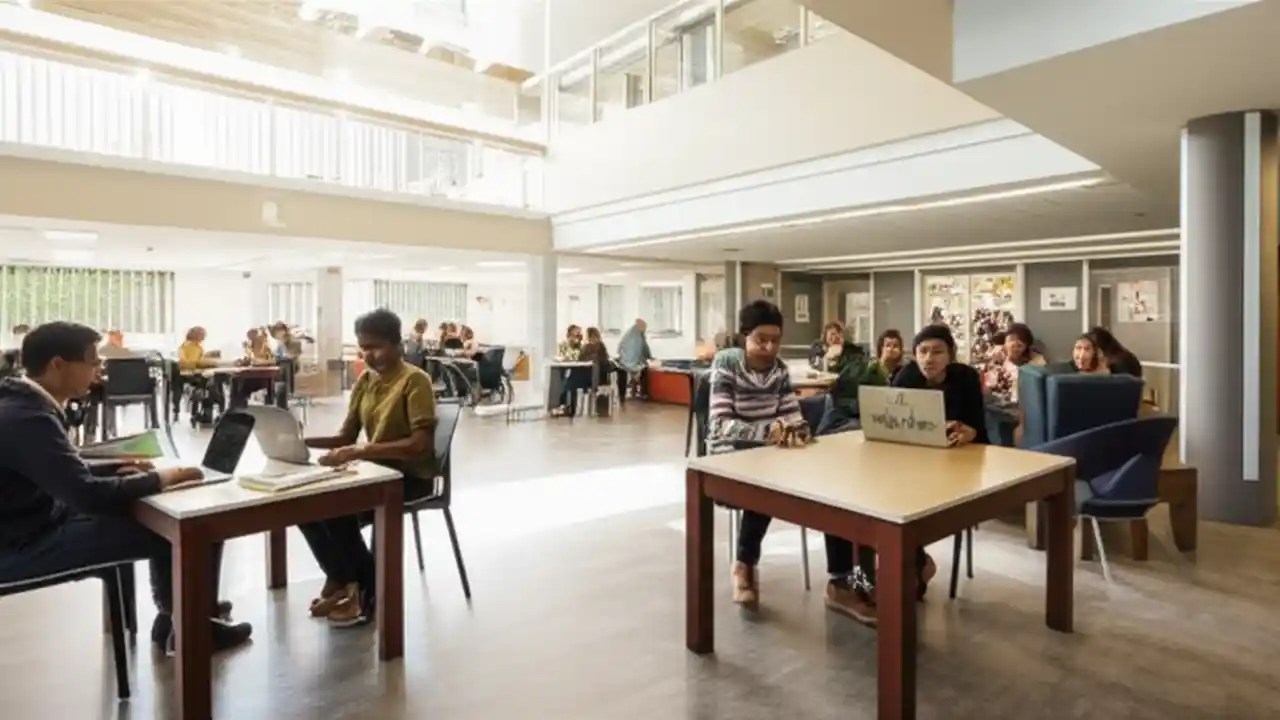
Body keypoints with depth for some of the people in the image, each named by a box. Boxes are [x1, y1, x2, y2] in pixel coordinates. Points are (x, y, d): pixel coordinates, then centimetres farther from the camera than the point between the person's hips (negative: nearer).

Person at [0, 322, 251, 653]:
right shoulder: (28, 418, -26)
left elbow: (66, 475, 16)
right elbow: (87, 494, -32)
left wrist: (115, 470, 2)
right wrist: (158, 479, -19)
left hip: (38, 521, 10)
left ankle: (175, 615, 18)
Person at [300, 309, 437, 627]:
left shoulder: (415, 380, -15)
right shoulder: (364, 381, 8)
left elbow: (421, 443, -25)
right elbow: (346, 436, 7)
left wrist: (360, 452, -33)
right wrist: (304, 440, -11)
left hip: (410, 476, -7)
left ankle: (369, 591, -2)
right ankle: (342, 579, 7)